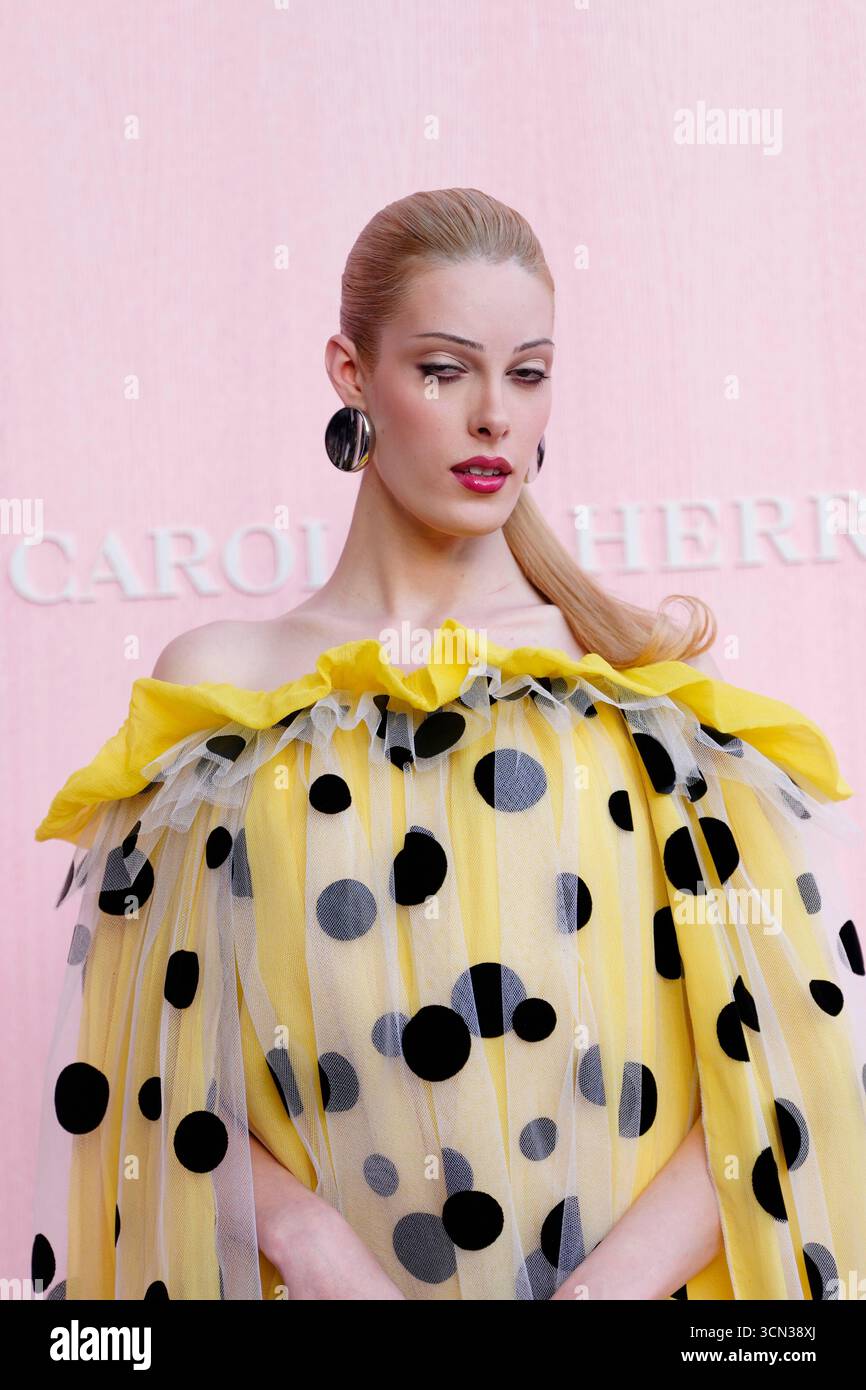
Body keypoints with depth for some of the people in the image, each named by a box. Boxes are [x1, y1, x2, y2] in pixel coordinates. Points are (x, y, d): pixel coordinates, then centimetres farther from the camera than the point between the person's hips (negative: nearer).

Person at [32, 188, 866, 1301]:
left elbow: (771, 1053, -5)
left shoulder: (647, 670, -3)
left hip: (628, 1270, 1)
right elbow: (156, 1070, -3)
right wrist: (316, 1248, -18)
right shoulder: (218, 684, -3)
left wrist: (618, 1276, -17)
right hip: (325, 1280, 0)